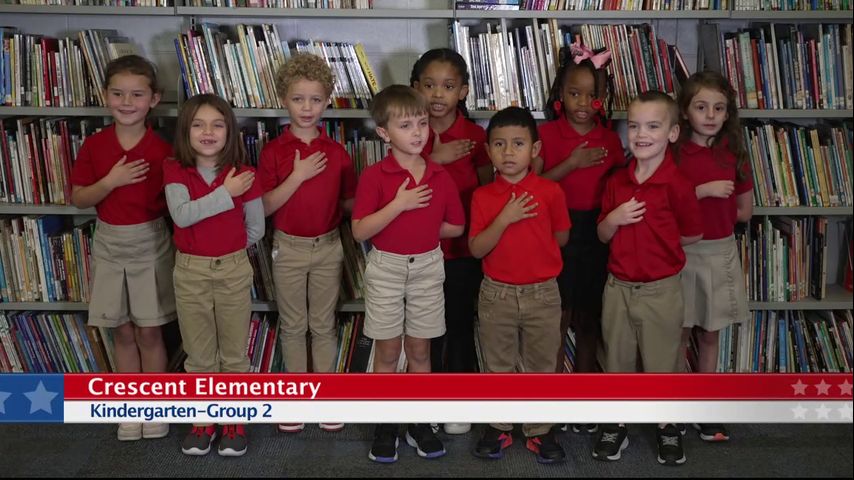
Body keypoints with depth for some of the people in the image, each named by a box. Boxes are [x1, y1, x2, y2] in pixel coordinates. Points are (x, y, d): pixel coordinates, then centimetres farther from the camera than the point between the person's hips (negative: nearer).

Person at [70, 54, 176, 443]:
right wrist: (111, 181, -18)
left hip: (151, 243, -2)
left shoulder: (163, 149, -9)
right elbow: (78, 199, -3)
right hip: (109, 244, 2)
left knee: (149, 331, 6)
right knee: (122, 332, 11)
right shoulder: (93, 146, -4)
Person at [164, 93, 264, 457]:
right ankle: (202, 419, 25)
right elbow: (181, 215, -23)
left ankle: (234, 420, 23)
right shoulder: (175, 171, -5)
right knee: (198, 352, 11)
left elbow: (256, 228, 2)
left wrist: (229, 250, 9)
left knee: (234, 350, 9)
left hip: (234, 270, 0)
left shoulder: (242, 174, -7)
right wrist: (225, 192, -22)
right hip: (190, 271, 1)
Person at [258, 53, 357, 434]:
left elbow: (350, 202, 5)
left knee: (324, 325, 11)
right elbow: (265, 206, -12)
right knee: (292, 326, 11)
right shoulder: (274, 151, -7)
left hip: (328, 247, 1)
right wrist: (297, 176, -21)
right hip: (289, 248, -1)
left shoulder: (336, 152, -3)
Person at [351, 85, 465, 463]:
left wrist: (421, 230, 0)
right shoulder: (374, 176, -11)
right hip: (386, 267, -2)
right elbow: (360, 231, -17)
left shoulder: (440, 176, -2)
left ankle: (420, 423, 24)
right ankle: (385, 426, 21)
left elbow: (456, 226, 8)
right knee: (387, 350, 7)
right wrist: (398, 206, -24)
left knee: (420, 349, 12)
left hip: (427, 266, 3)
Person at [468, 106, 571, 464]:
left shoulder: (550, 192, -7)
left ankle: (539, 430, 25)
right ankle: (498, 427, 28)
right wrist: (504, 219, -21)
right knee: (498, 366, 13)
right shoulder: (482, 196, -6)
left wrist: (532, 251, 3)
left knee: (541, 366, 11)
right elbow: (476, 248, -12)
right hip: (497, 294, 1)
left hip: (542, 294, 0)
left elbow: (561, 238, 4)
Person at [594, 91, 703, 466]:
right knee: (616, 359, 14)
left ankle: (668, 428, 30)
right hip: (618, 286, 4)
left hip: (660, 289, -4)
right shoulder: (616, 181, 1)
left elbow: (693, 235, -2)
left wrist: (656, 243, 5)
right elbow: (603, 235, 6)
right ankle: (616, 425, 31)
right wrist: (614, 219, -13)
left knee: (662, 361, 10)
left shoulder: (677, 184, -13)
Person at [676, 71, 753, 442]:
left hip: (720, 252, 3)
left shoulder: (733, 153, 1)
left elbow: (745, 212, 7)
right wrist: (704, 192, -22)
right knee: (679, 334, 5)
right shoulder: (672, 153, -8)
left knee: (709, 335, 12)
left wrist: (696, 209, 1)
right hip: (681, 252, -3)